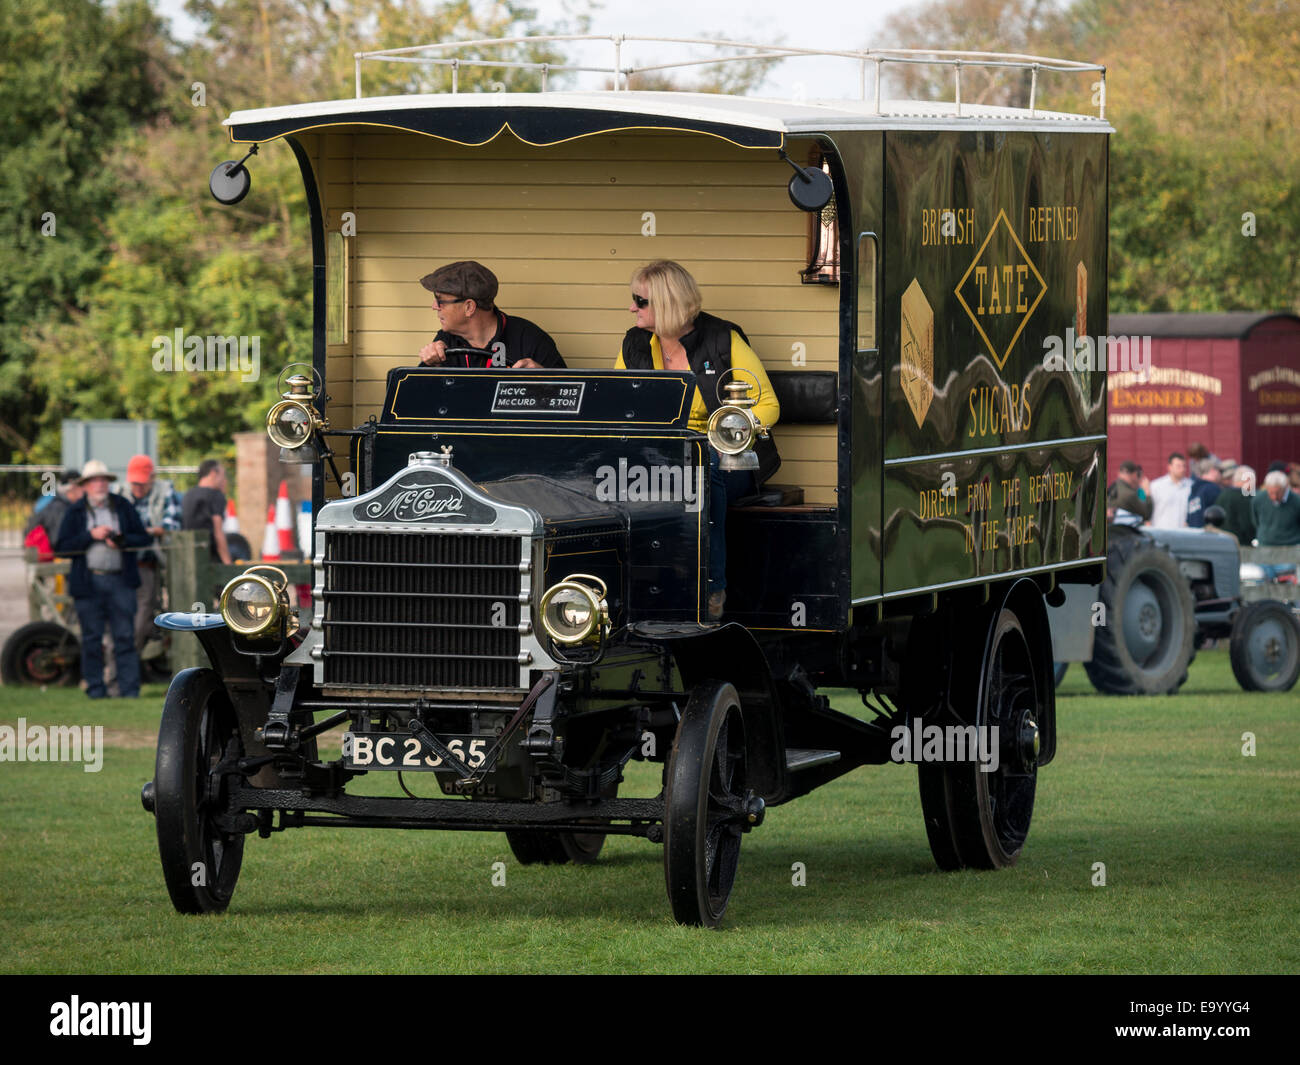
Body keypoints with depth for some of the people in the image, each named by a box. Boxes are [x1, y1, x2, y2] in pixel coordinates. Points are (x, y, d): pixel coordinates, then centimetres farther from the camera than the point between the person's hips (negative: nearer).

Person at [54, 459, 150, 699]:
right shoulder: (75, 512, 7)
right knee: (92, 638, 1)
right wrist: (91, 536, -10)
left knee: (125, 636, -4)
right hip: (88, 581, 0)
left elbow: (143, 539, 10)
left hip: (121, 579, 0)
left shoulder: (123, 507, 11)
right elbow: (61, 547, 0)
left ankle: (129, 688, -3)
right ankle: (95, 686, 8)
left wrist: (121, 541, -9)